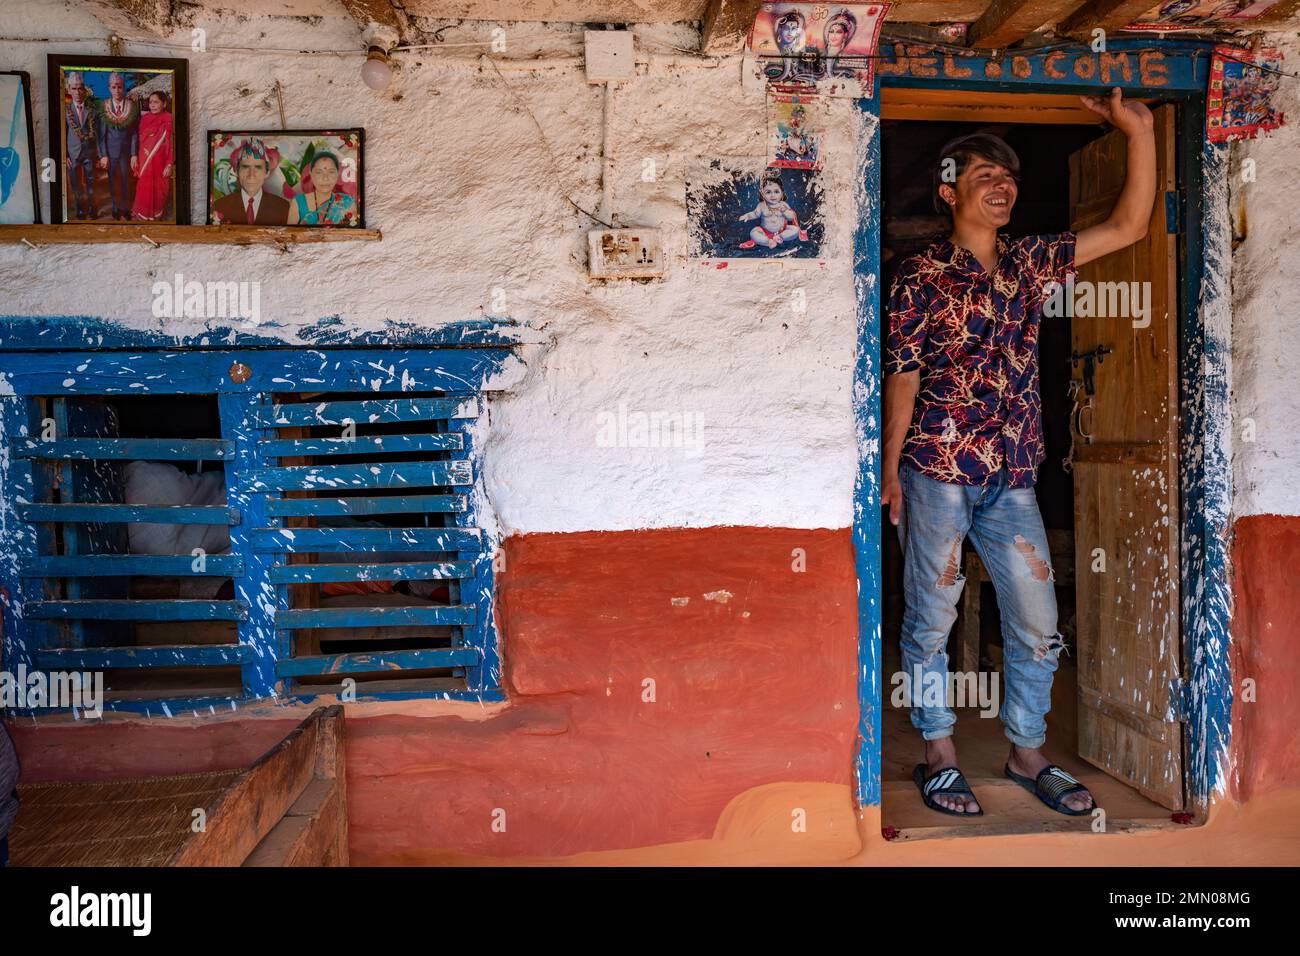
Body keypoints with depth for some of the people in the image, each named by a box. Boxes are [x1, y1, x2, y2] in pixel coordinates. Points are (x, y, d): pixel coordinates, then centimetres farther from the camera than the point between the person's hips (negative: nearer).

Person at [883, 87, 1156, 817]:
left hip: (1013, 476, 5)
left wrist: (1141, 131, 6)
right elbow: (904, 374, -4)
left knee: (1038, 620, 7)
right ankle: (939, 755, 19)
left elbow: (1129, 226, 13)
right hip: (937, 469, -4)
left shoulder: (1031, 264, 13)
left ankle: (1028, 754, 24)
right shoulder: (922, 276, -2)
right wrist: (891, 469, -6)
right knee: (933, 615, 4)